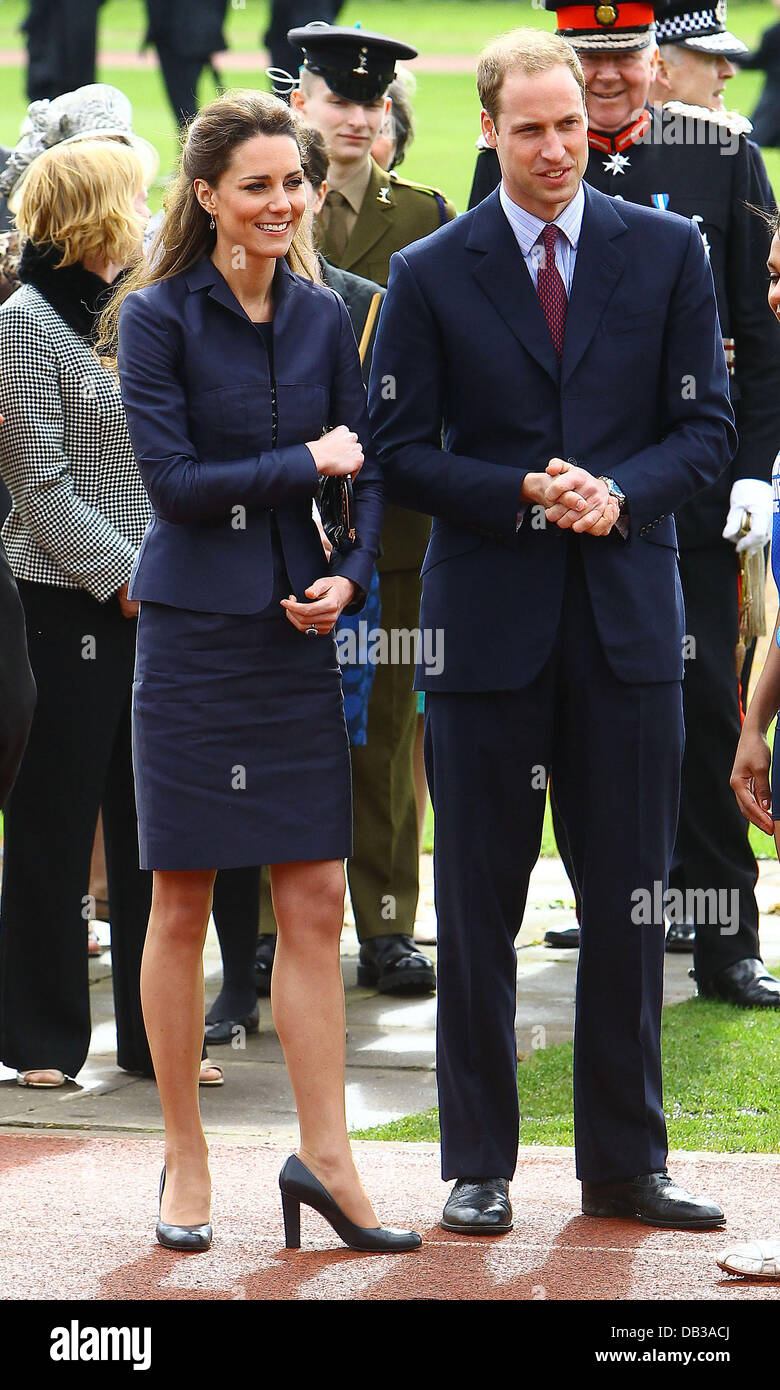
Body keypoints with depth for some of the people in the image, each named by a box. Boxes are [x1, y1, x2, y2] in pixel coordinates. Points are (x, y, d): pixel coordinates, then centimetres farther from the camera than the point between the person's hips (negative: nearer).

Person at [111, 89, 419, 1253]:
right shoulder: (159, 316, -5)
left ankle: (325, 1157, 5)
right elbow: (172, 478, -11)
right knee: (182, 905, 3)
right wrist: (307, 464, -9)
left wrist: (349, 575, -7)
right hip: (194, 631, -4)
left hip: (295, 634, 4)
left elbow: (367, 470, 9)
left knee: (316, 906, 1)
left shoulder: (323, 317, 8)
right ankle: (184, 1160, 12)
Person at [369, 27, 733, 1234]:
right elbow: (402, 454, 0)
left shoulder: (668, 253, 6)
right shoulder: (430, 275, 3)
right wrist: (524, 494, -14)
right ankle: (479, 1169, 11)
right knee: (478, 908, 3)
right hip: (488, 623, -1)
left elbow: (707, 428, 5)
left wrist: (621, 493, -13)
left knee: (629, 906, 4)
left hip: (629, 620, 1)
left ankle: (625, 1167, 13)